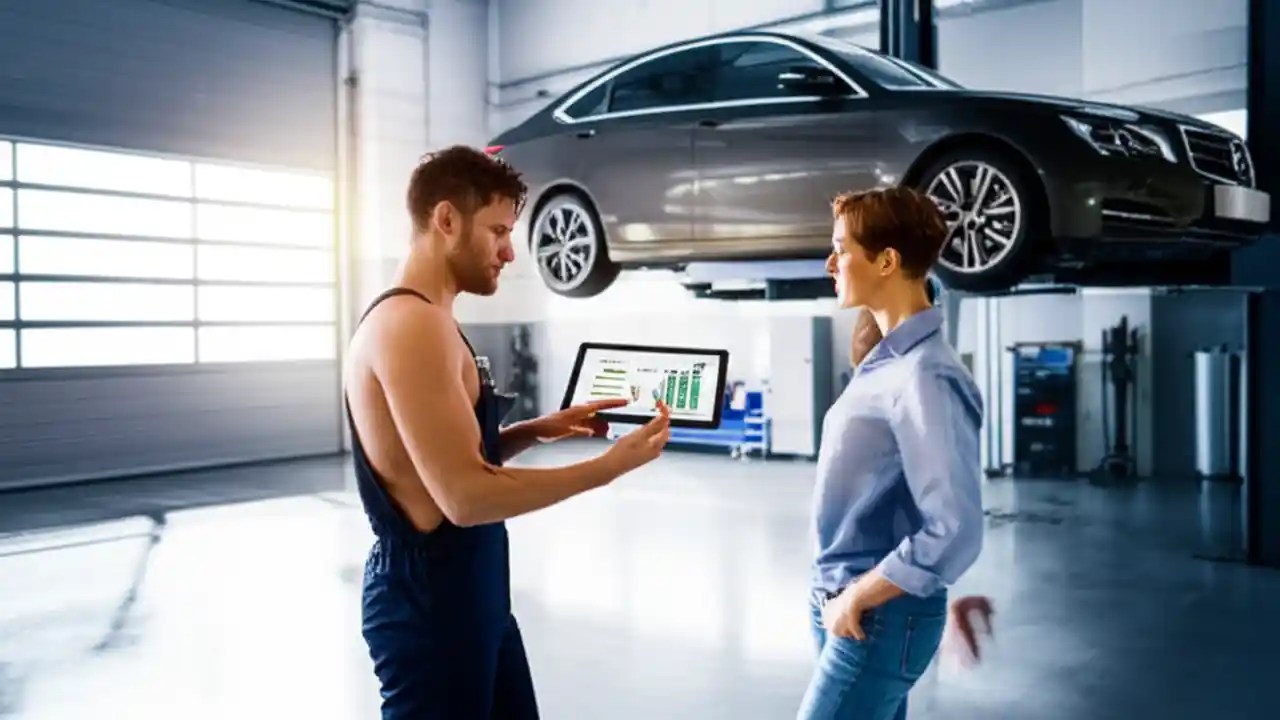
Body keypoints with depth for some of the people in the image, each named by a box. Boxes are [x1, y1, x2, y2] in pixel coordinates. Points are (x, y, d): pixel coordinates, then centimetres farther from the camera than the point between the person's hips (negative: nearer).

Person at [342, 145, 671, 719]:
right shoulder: (410, 324, -21)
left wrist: (537, 430, 5)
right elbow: (465, 495, -26)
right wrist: (608, 467, -20)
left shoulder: (426, 322, 12)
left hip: (470, 588, 10)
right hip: (427, 599, -10)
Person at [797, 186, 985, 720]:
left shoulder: (925, 377, -22)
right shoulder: (883, 363, 7)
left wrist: (858, 598, -17)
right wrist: (837, 594, 10)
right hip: (844, 602, 9)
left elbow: (954, 532, -27)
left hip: (879, 616, -9)